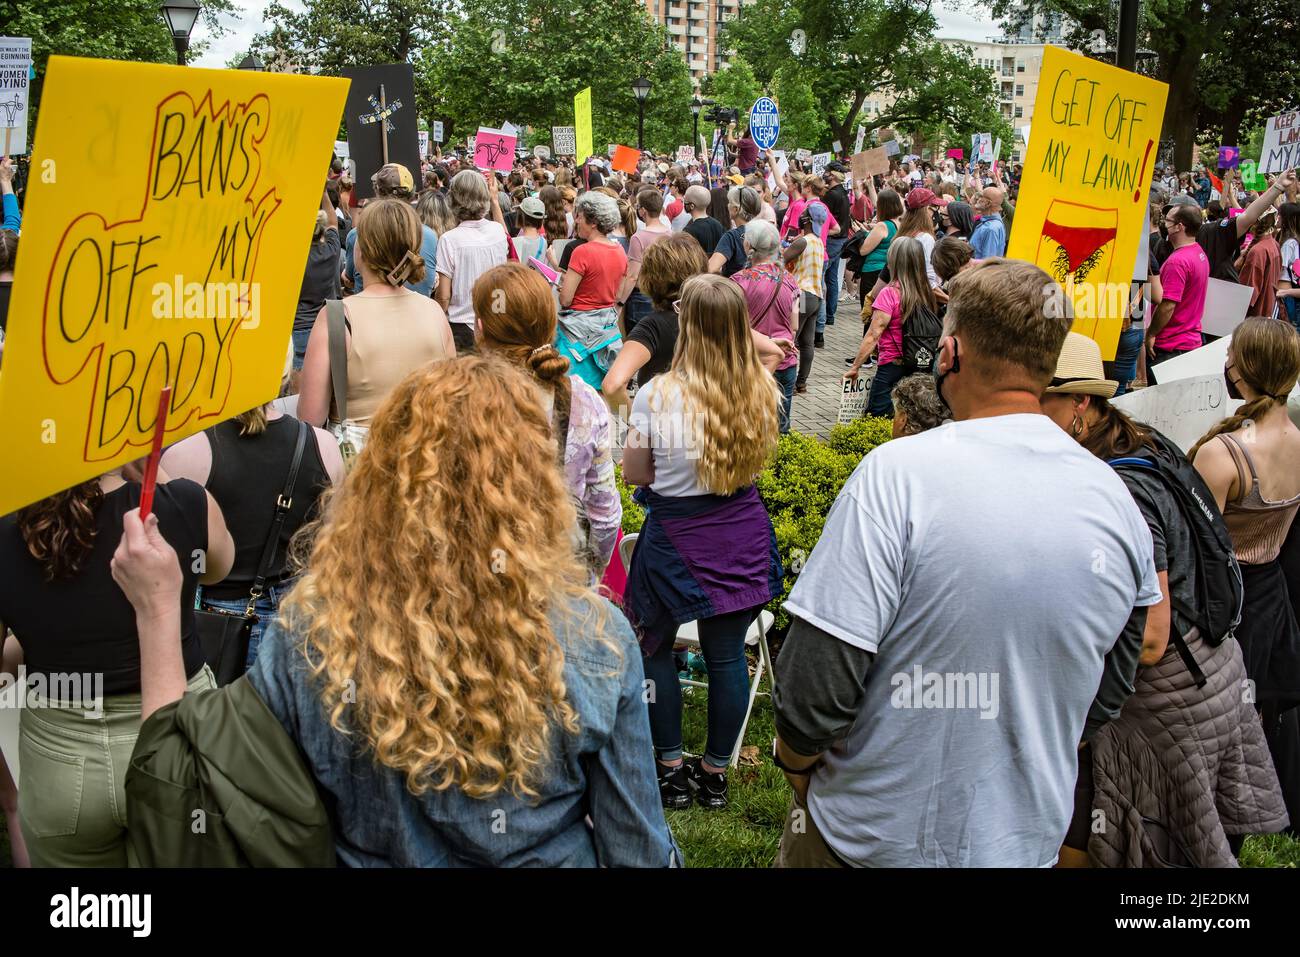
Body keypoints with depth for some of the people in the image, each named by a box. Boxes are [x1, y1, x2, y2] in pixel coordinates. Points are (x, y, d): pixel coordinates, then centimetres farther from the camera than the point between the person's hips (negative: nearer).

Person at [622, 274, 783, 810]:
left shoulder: (657, 395, -18)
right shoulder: (762, 390, -8)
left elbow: (634, 474, -6)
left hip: (676, 537, -3)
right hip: (743, 532, 4)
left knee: (654, 647, 17)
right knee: (727, 655, 14)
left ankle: (670, 770, 25)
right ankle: (715, 773, 28)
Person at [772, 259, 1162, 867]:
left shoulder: (897, 474, -24)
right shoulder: (1117, 501, -7)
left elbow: (816, 685, -24)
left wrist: (796, 764, -6)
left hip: (875, 839, -4)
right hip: (1030, 840, 5)